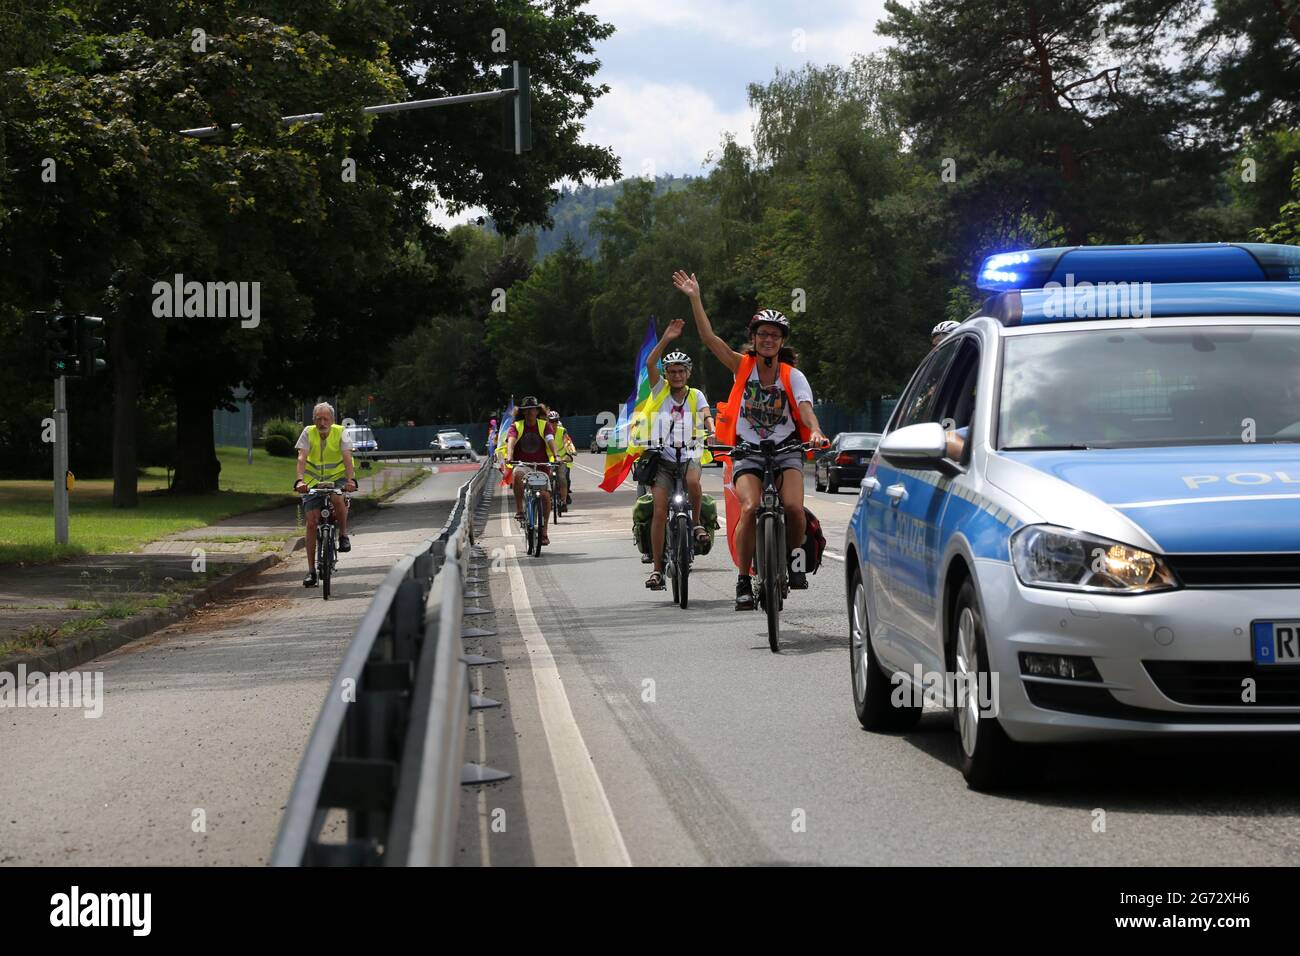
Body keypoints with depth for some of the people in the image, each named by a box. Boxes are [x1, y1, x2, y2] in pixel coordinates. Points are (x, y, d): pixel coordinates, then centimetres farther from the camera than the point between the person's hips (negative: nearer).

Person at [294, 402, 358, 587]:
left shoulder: (340, 432, -13)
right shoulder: (308, 433, -10)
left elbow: (347, 457, -23)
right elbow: (302, 458, -19)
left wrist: (350, 480, -39)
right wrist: (300, 481, -36)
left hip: (337, 477, -1)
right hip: (314, 480, 1)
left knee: (337, 499, -36)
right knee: (312, 522, -7)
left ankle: (343, 534, -8)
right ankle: (311, 570, -1)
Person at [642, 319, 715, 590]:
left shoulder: (695, 395, 7)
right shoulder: (660, 390, 4)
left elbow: (706, 415, -10)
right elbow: (650, 364, -10)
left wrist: (711, 429, -32)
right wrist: (666, 340, -21)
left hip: (689, 455, 0)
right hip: (662, 457, 0)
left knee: (693, 481, -34)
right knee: (660, 511, -10)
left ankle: (696, 522, -5)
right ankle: (657, 568, -4)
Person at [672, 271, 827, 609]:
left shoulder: (793, 376, -1)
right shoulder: (743, 366, 1)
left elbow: (806, 410, -15)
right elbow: (709, 337, -6)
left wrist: (815, 433, -36)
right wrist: (695, 299, -12)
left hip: (786, 452, 0)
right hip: (748, 454, 0)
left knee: (793, 507, -25)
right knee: (750, 509, -25)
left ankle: (794, 556, 6)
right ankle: (743, 580, -11)